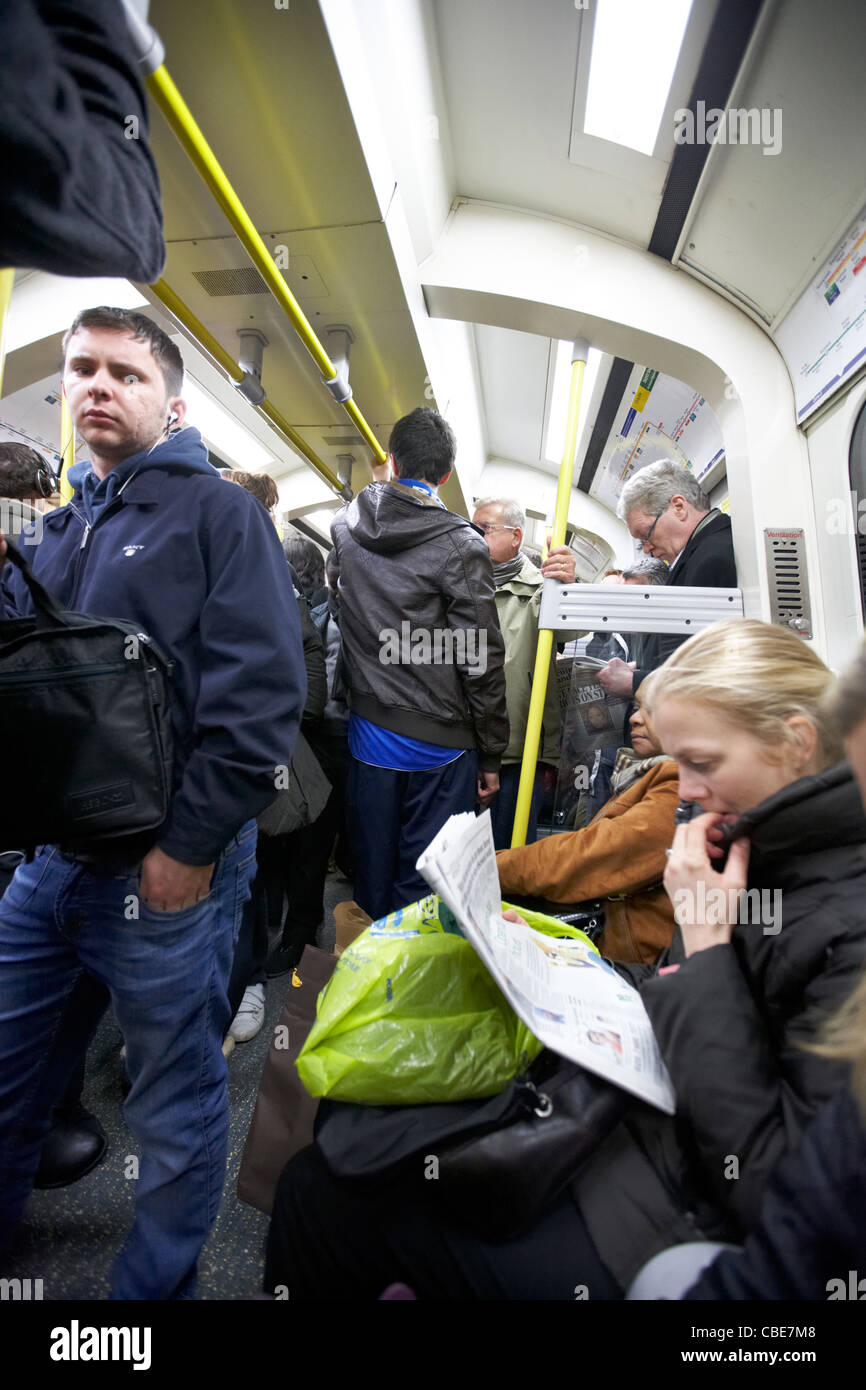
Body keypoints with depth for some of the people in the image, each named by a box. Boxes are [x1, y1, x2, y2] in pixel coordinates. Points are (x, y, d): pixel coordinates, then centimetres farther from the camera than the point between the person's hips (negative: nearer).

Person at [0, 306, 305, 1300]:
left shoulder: (217, 513, -6)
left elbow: (262, 693, -17)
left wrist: (189, 845, -17)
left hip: (168, 869, -6)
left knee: (176, 1104, 14)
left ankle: (156, 1282, 39)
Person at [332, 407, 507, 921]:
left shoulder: (347, 527, 2)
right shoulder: (461, 546, -12)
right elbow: (481, 660, -12)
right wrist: (491, 755, -3)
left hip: (369, 736, 5)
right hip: (439, 744, -4)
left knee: (372, 870, 17)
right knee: (423, 881, 7)